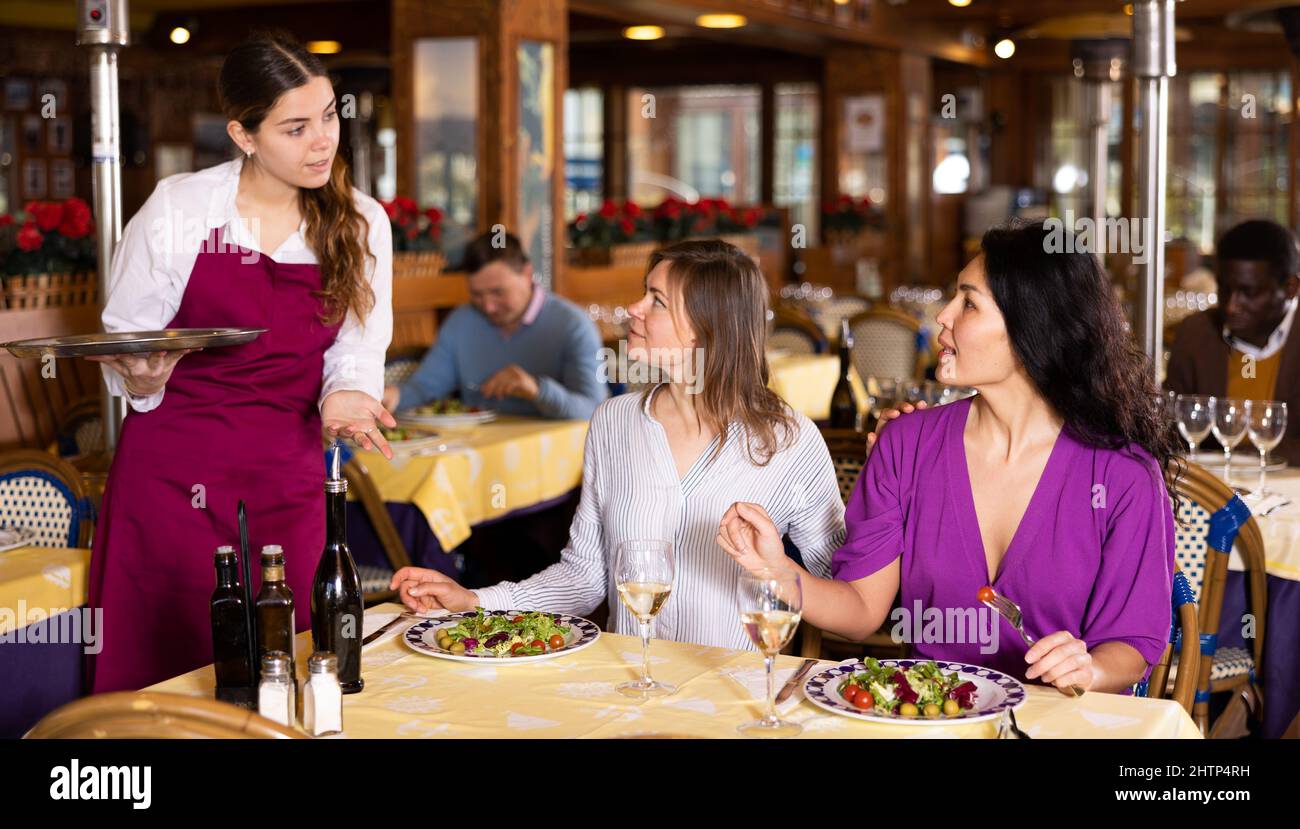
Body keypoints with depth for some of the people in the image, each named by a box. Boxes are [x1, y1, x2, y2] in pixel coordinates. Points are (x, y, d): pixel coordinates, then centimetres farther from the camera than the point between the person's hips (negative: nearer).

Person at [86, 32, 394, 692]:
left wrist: (344, 395, -12)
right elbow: (122, 340, 3)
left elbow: (357, 351, 9)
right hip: (171, 472, -2)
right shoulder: (177, 209, -4)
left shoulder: (361, 223, 4)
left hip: (287, 483, 2)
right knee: (163, 668, 1)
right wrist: (143, 379, -18)